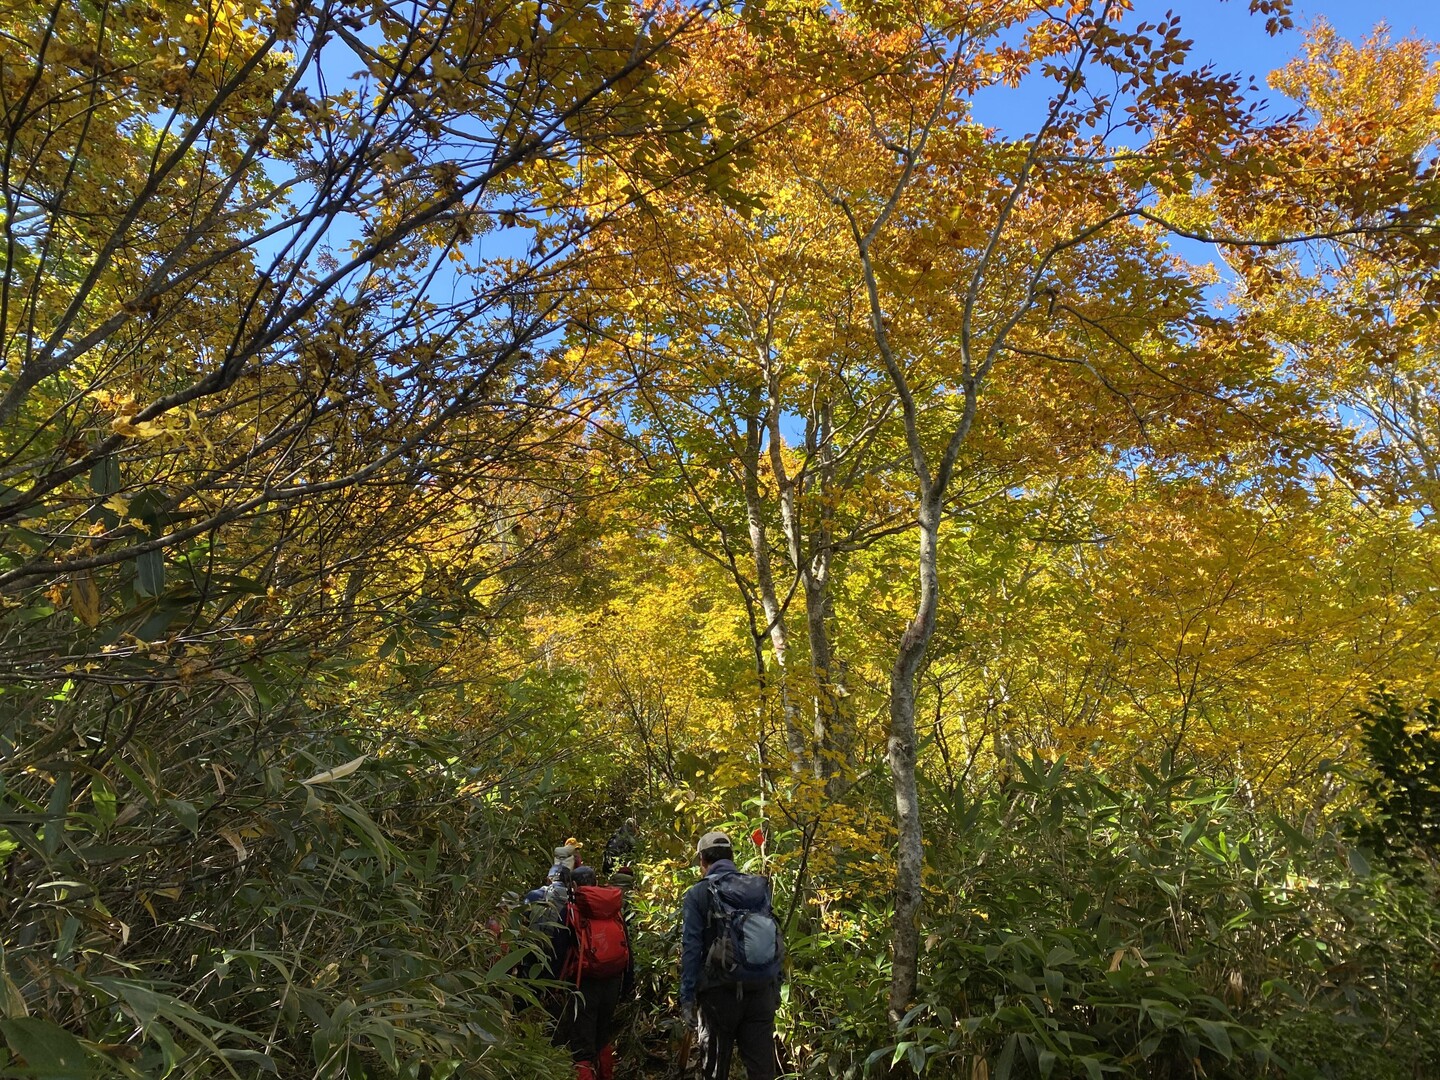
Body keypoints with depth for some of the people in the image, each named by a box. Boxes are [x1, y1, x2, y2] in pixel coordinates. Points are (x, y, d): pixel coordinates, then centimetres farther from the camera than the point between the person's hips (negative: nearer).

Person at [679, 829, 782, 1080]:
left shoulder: (698, 894, -4)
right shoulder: (761, 888, 8)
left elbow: (690, 948, -8)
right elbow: (776, 942, 10)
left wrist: (687, 998, -4)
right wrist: (776, 989, 16)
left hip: (720, 992, -3)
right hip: (761, 991, 3)